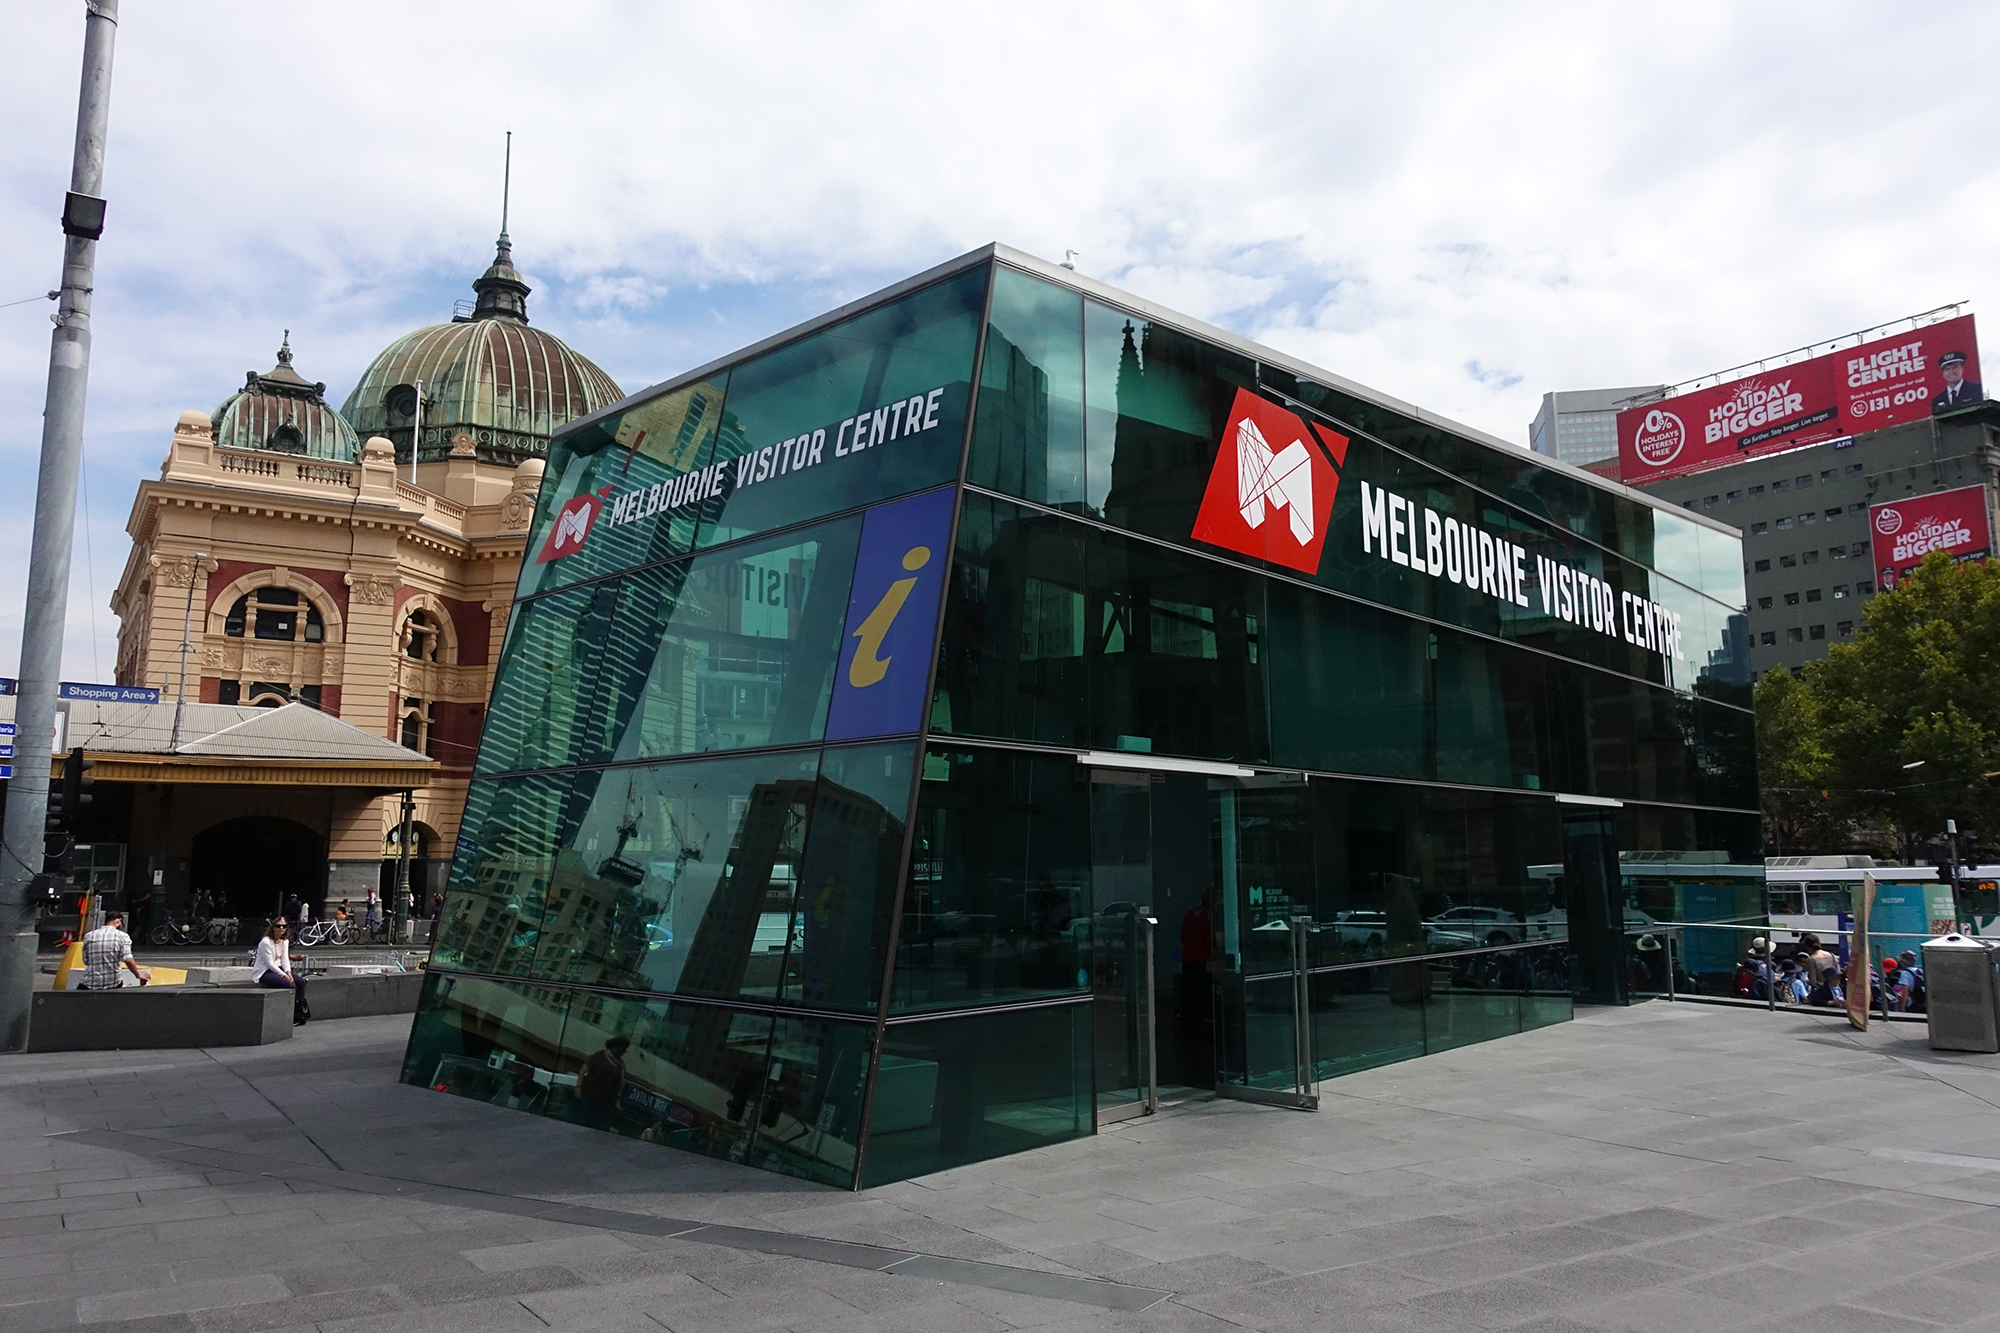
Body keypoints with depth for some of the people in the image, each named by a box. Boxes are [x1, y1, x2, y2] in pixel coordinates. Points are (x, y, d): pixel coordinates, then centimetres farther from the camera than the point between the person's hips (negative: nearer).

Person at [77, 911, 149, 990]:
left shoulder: (88, 936, 7)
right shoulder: (122, 936, -4)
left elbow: (86, 961, 10)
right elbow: (128, 960, -13)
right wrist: (138, 975, 0)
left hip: (90, 984, 2)